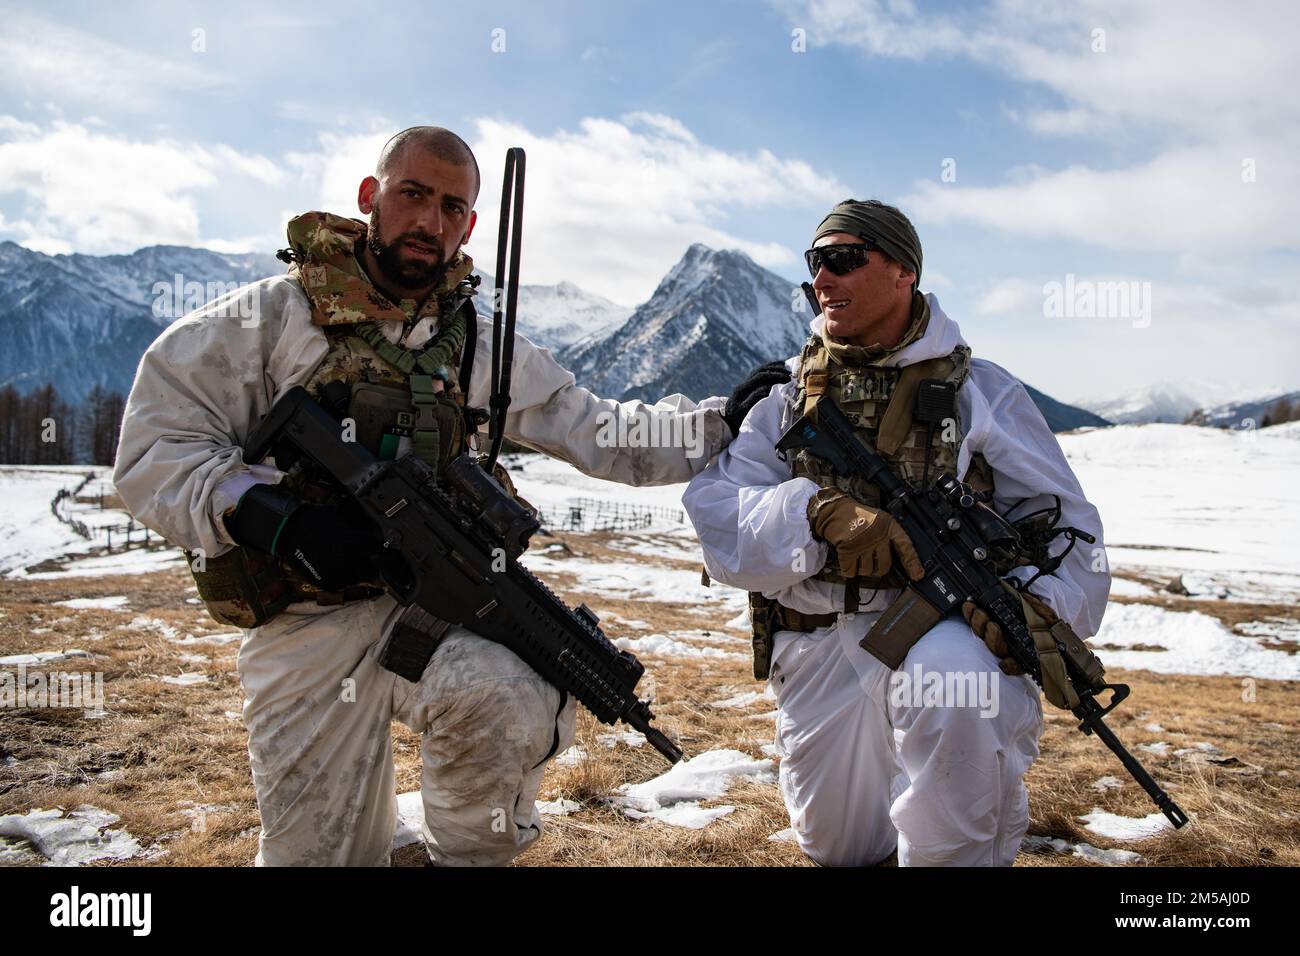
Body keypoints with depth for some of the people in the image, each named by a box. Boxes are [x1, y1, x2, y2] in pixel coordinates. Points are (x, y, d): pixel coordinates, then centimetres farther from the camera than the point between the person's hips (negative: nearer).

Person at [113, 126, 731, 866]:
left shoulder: (482, 346, 7)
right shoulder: (273, 316, -3)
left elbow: (595, 429, 5)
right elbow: (155, 445, -6)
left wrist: (723, 422, -5)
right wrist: (271, 517, -22)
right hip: (306, 631, -1)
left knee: (516, 702, -30)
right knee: (317, 852, 3)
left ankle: (473, 850, 0)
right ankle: (377, 825, 40)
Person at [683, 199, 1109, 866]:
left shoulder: (981, 392, 0)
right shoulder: (787, 396, 5)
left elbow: (1064, 524, 1)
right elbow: (714, 512, -8)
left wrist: (1038, 605, -21)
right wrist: (819, 513, -27)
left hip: (935, 627, -2)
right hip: (819, 653, 3)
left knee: (954, 677, -38)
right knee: (842, 849, 13)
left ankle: (965, 853, -12)